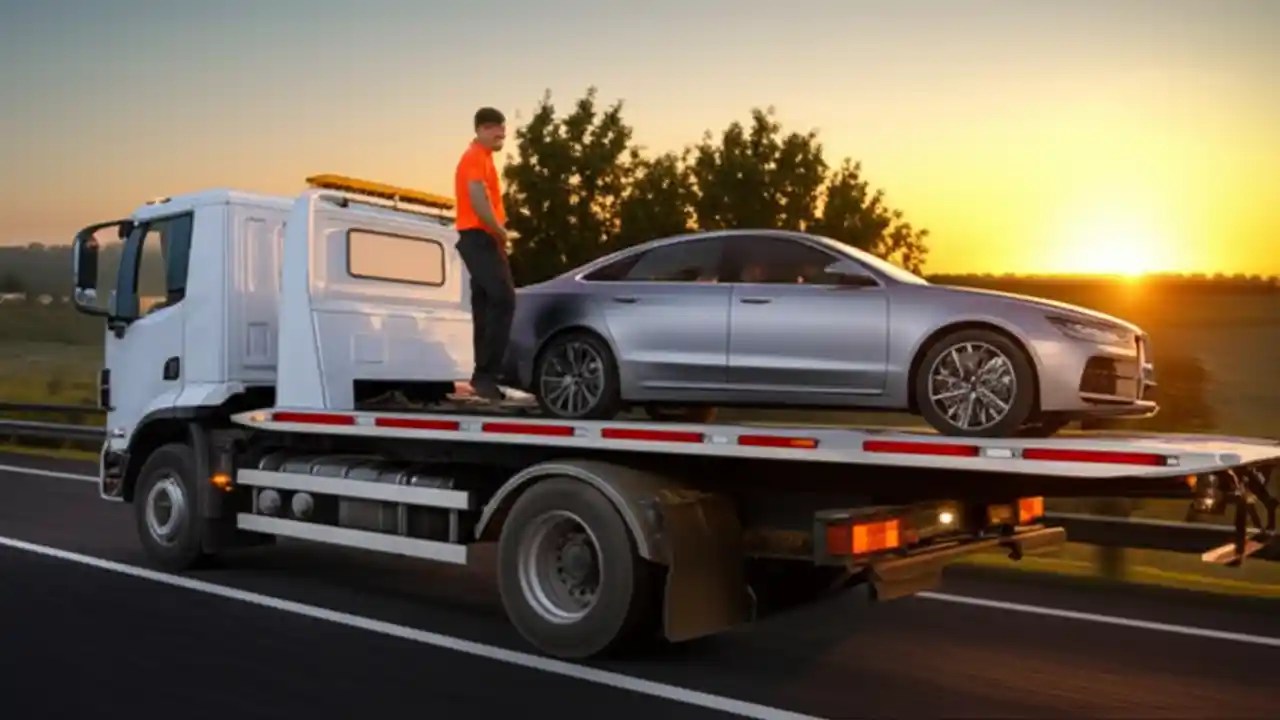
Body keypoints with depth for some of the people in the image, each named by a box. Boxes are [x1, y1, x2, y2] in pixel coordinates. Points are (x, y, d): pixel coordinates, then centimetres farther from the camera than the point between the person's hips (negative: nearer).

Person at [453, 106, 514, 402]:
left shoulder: (481, 157, 23)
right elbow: (478, 200, -21)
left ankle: (484, 375, 12)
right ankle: (486, 374, -18)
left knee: (486, 305, 9)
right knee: (504, 300, -17)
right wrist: (500, 232, -11)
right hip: (480, 238, -11)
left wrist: (498, 232, 9)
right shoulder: (476, 157, -9)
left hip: (480, 238, 11)